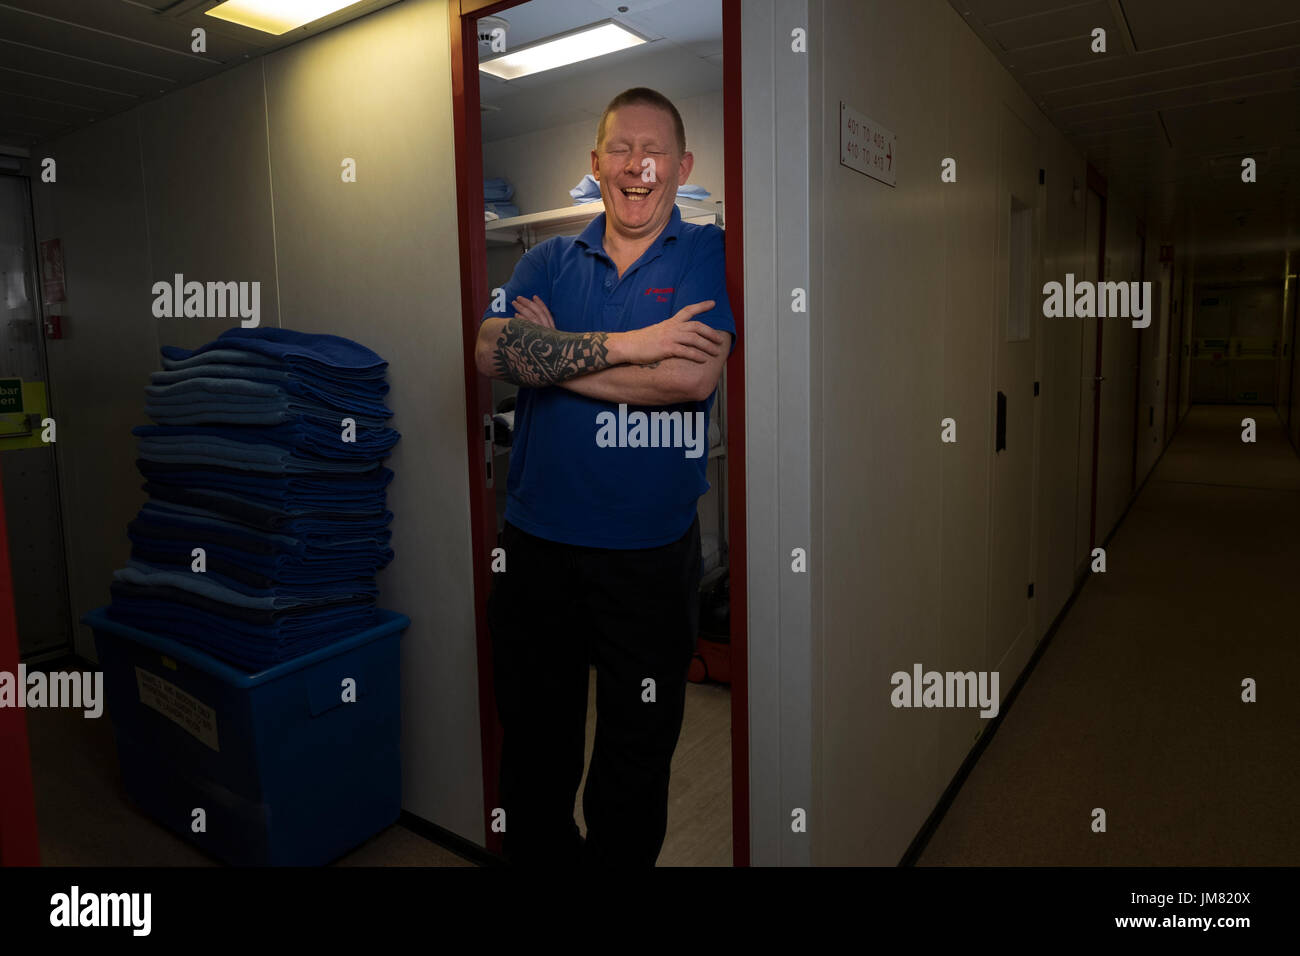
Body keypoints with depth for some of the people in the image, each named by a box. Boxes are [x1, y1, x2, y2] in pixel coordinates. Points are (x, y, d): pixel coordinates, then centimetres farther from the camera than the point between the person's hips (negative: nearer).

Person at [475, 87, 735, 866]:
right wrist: (625, 345, -19)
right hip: (537, 543, 3)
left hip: (653, 552, -2)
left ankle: (620, 858, 39)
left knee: (638, 759, 14)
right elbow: (492, 352, -11)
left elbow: (694, 375, -19)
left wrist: (553, 355, -11)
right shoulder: (549, 262, 7)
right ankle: (537, 856, 42)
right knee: (534, 747, 19)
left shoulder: (711, 256, -1)